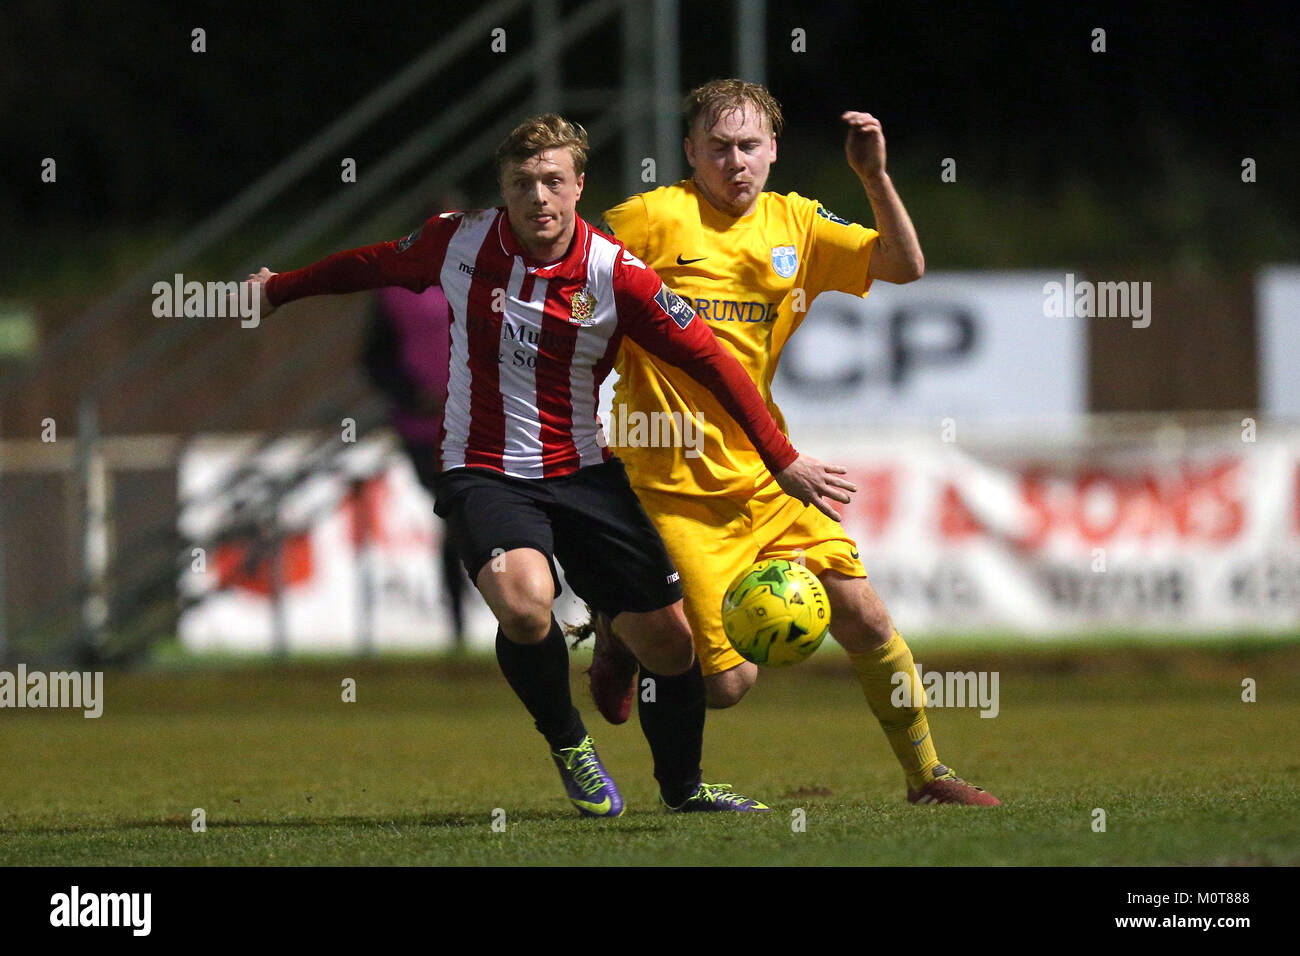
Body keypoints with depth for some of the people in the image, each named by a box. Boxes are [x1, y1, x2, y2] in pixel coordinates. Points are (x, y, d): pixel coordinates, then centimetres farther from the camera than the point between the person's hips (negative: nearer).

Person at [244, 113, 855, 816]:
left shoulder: (617, 276, -12)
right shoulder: (458, 243, -7)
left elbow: (709, 361, -7)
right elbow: (373, 265, 14)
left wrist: (782, 460, -9)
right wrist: (278, 290, 27)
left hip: (583, 471, 1)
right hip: (483, 472, -1)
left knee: (668, 638, -1)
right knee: (525, 605, -31)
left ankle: (682, 784, 29)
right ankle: (568, 745, -2)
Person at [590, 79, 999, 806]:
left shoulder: (794, 224, 7)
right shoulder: (655, 220, -8)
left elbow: (903, 267, 0)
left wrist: (875, 178, -14)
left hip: (765, 474, 5)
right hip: (677, 491, -5)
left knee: (865, 617, -4)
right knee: (728, 682, -9)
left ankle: (926, 774, 13)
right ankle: (622, 625, 21)